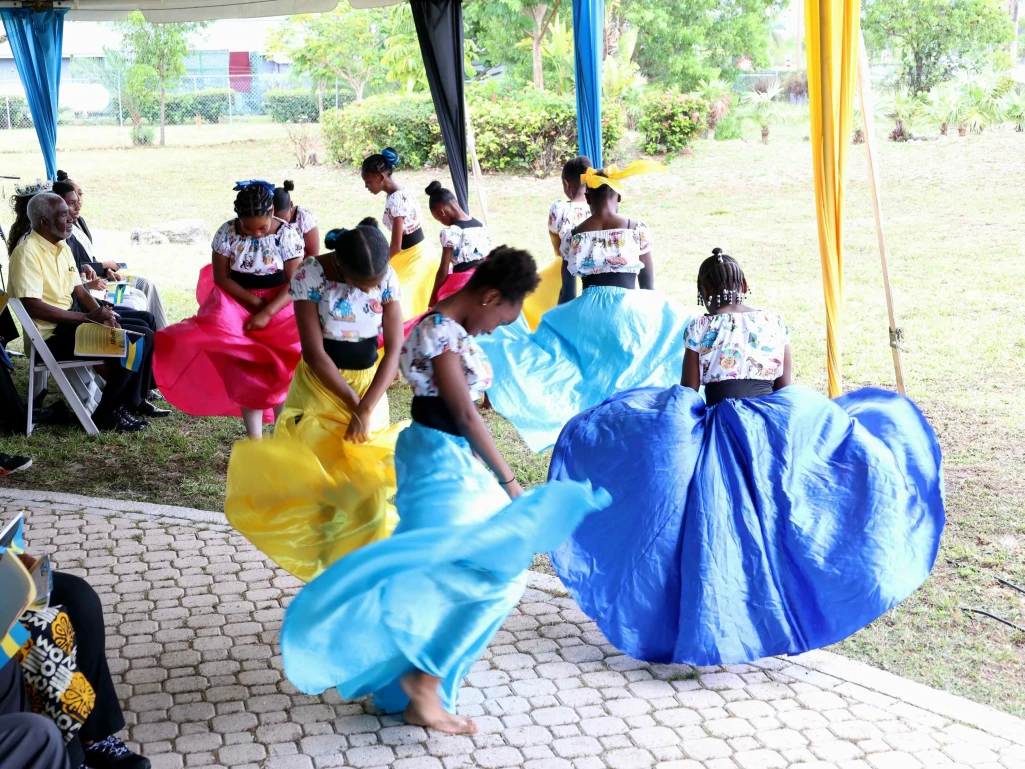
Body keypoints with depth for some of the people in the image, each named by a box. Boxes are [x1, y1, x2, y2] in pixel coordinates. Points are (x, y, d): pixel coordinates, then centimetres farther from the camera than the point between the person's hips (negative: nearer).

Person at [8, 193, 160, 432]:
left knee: (144, 332, 2)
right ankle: (106, 414, -10)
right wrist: (89, 317, -22)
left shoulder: (62, 247, 12)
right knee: (133, 343, -22)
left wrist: (102, 314, -5)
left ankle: (133, 401, 12)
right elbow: (33, 306, -24)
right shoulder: (27, 252, -17)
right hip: (51, 334, -9)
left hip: (73, 321, 9)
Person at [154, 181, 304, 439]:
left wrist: (267, 313, -23)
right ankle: (255, 439, -5)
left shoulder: (287, 235, -11)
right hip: (236, 303, 1)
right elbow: (221, 277, -4)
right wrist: (254, 302, -15)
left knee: (276, 369, -15)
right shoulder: (227, 233, -7)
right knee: (245, 371, -10)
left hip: (278, 304, -1)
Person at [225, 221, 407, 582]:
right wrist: (352, 404, -15)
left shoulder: (386, 276, -11)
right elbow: (314, 352, -18)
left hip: (369, 384, 3)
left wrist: (365, 409, -17)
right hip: (320, 386, -2)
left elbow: (393, 348, -11)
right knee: (319, 481, -1)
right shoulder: (310, 274, -20)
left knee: (366, 479, 4)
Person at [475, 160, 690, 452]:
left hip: (587, 313, 2)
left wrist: (571, 319, 21)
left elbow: (567, 288, 8)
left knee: (594, 382, 12)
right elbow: (649, 282, 3)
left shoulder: (574, 237, 2)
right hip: (629, 311, -1)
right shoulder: (637, 230, -2)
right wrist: (648, 314, 17)